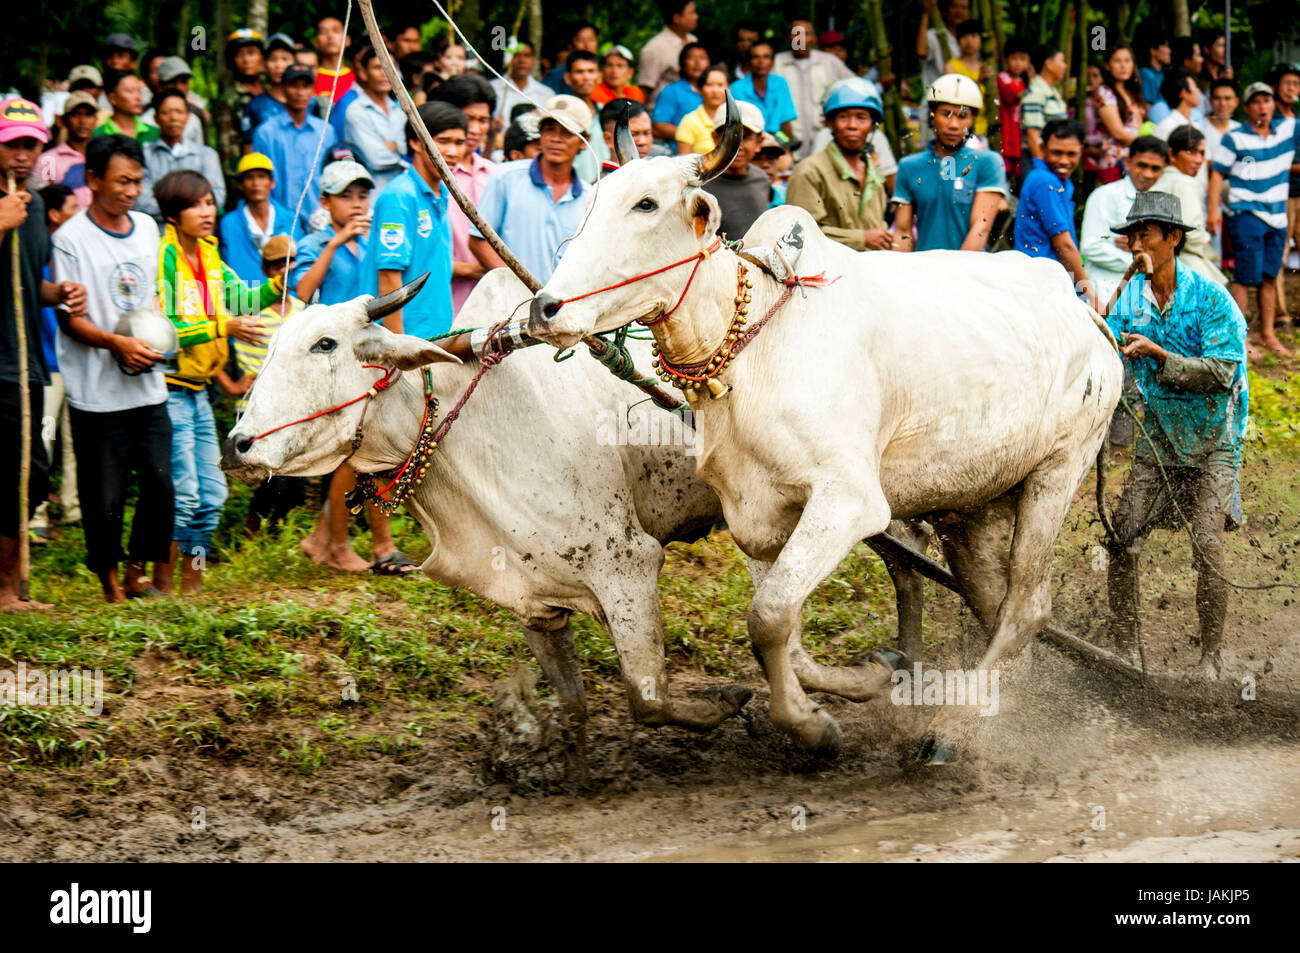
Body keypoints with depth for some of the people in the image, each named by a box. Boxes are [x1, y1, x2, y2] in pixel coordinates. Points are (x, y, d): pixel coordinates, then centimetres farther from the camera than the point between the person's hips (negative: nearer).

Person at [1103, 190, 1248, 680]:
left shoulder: (1210, 299, -14)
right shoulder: (1129, 298, -1)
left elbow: (1222, 373, -20)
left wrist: (1160, 355, -28)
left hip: (1211, 441, -4)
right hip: (1156, 439, 4)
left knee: (1207, 545, -13)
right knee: (1122, 541, -5)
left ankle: (1211, 657, 0)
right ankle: (1123, 649, 8)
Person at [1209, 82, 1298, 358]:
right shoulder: (1234, 138, -3)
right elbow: (1218, 173, -3)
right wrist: (1213, 209, -11)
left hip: (1277, 216, 5)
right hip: (1246, 214, -5)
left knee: (1270, 277, 9)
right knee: (1247, 276, -8)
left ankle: (1268, 333, 17)